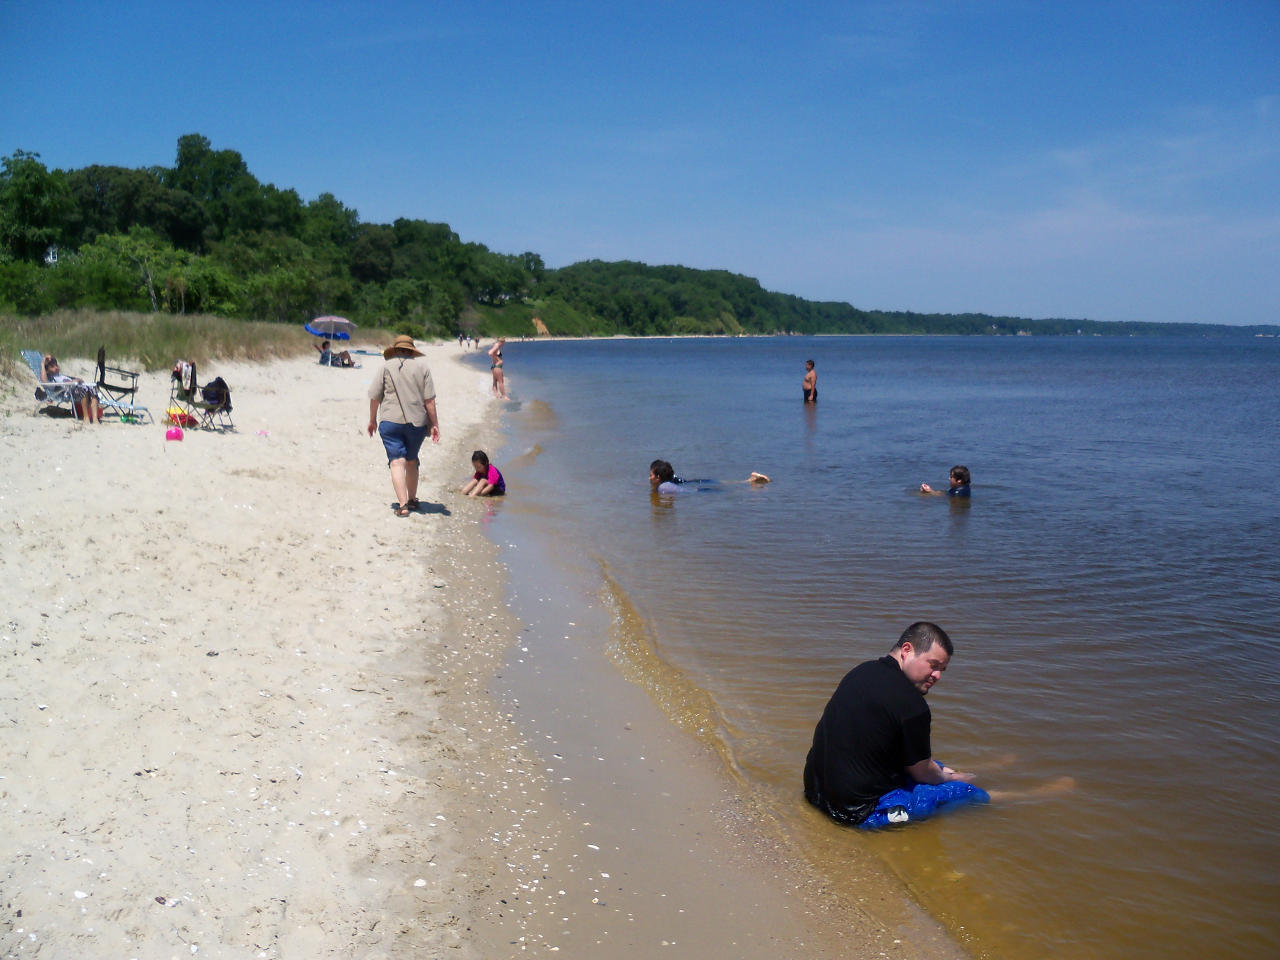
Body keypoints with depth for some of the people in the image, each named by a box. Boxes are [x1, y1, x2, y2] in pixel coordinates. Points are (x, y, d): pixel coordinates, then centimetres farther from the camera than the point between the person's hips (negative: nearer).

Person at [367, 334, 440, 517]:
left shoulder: (386, 366, 1)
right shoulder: (422, 367, 4)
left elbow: (374, 397, 2)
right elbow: (429, 400, -1)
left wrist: (372, 420, 15)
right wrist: (435, 425, 3)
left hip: (390, 421, -2)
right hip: (417, 423, 2)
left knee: (397, 461, -5)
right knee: (412, 461, 19)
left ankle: (403, 505, -15)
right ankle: (412, 500, 28)